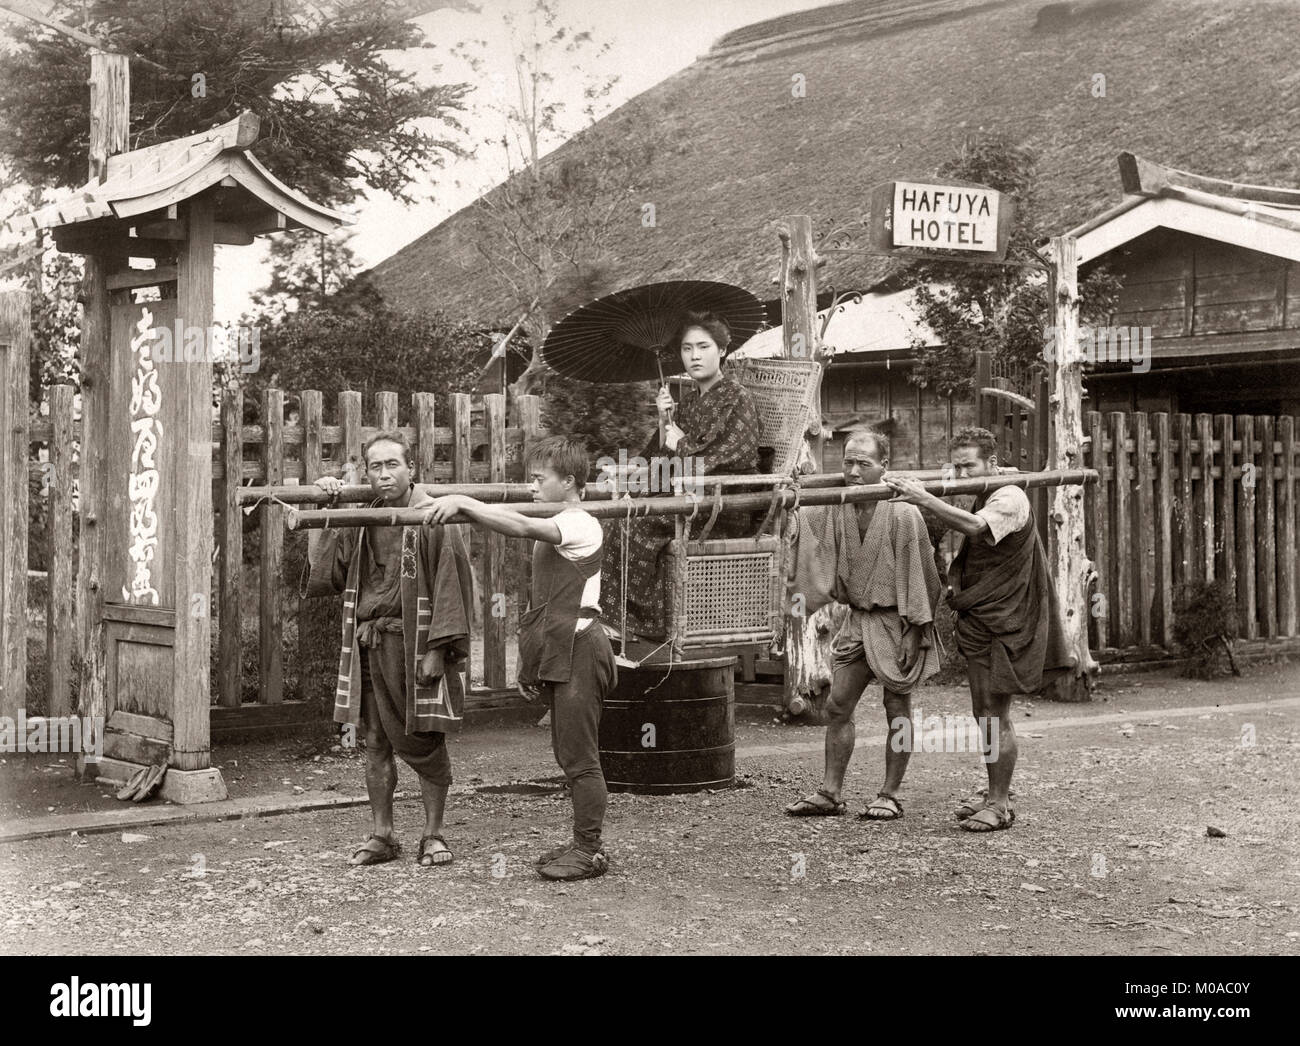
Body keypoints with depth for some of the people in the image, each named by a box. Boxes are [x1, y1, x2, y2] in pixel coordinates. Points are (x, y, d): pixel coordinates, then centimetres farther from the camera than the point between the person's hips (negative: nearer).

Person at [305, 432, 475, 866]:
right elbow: (332, 576, 15)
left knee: (424, 743, 2)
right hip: (369, 647, 6)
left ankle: (433, 835, 13)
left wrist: (437, 648, -16)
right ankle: (382, 835, 19)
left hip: (414, 645, -6)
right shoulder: (362, 520, 12)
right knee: (376, 743, 10)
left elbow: (450, 585, -10)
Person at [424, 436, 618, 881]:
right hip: (558, 655, 10)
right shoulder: (554, 530, 18)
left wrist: (463, 503, -34)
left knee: (579, 757, -5)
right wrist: (531, 663, 18)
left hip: (578, 651, -10)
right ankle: (583, 844, 21)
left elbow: (522, 527, -31)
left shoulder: (580, 527, -12)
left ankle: (590, 850, 2)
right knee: (570, 756, 13)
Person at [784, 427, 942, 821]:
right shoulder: (835, 508, 0)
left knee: (897, 710, 5)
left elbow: (919, 575, -15)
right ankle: (830, 793, 12)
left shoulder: (902, 513, -18)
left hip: (896, 621, -6)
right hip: (858, 619, 6)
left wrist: (914, 631, -14)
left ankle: (890, 796, 15)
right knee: (837, 706, 5)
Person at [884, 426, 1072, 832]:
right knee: (984, 713, 14)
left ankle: (1000, 804, 1)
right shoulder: (981, 499, 16)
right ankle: (994, 793, 25)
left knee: (995, 714, -7)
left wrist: (925, 499, -40)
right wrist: (958, 583, 4)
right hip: (979, 620, 9)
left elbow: (974, 526, -34)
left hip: (1003, 624, -9)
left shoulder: (1010, 499, -14)